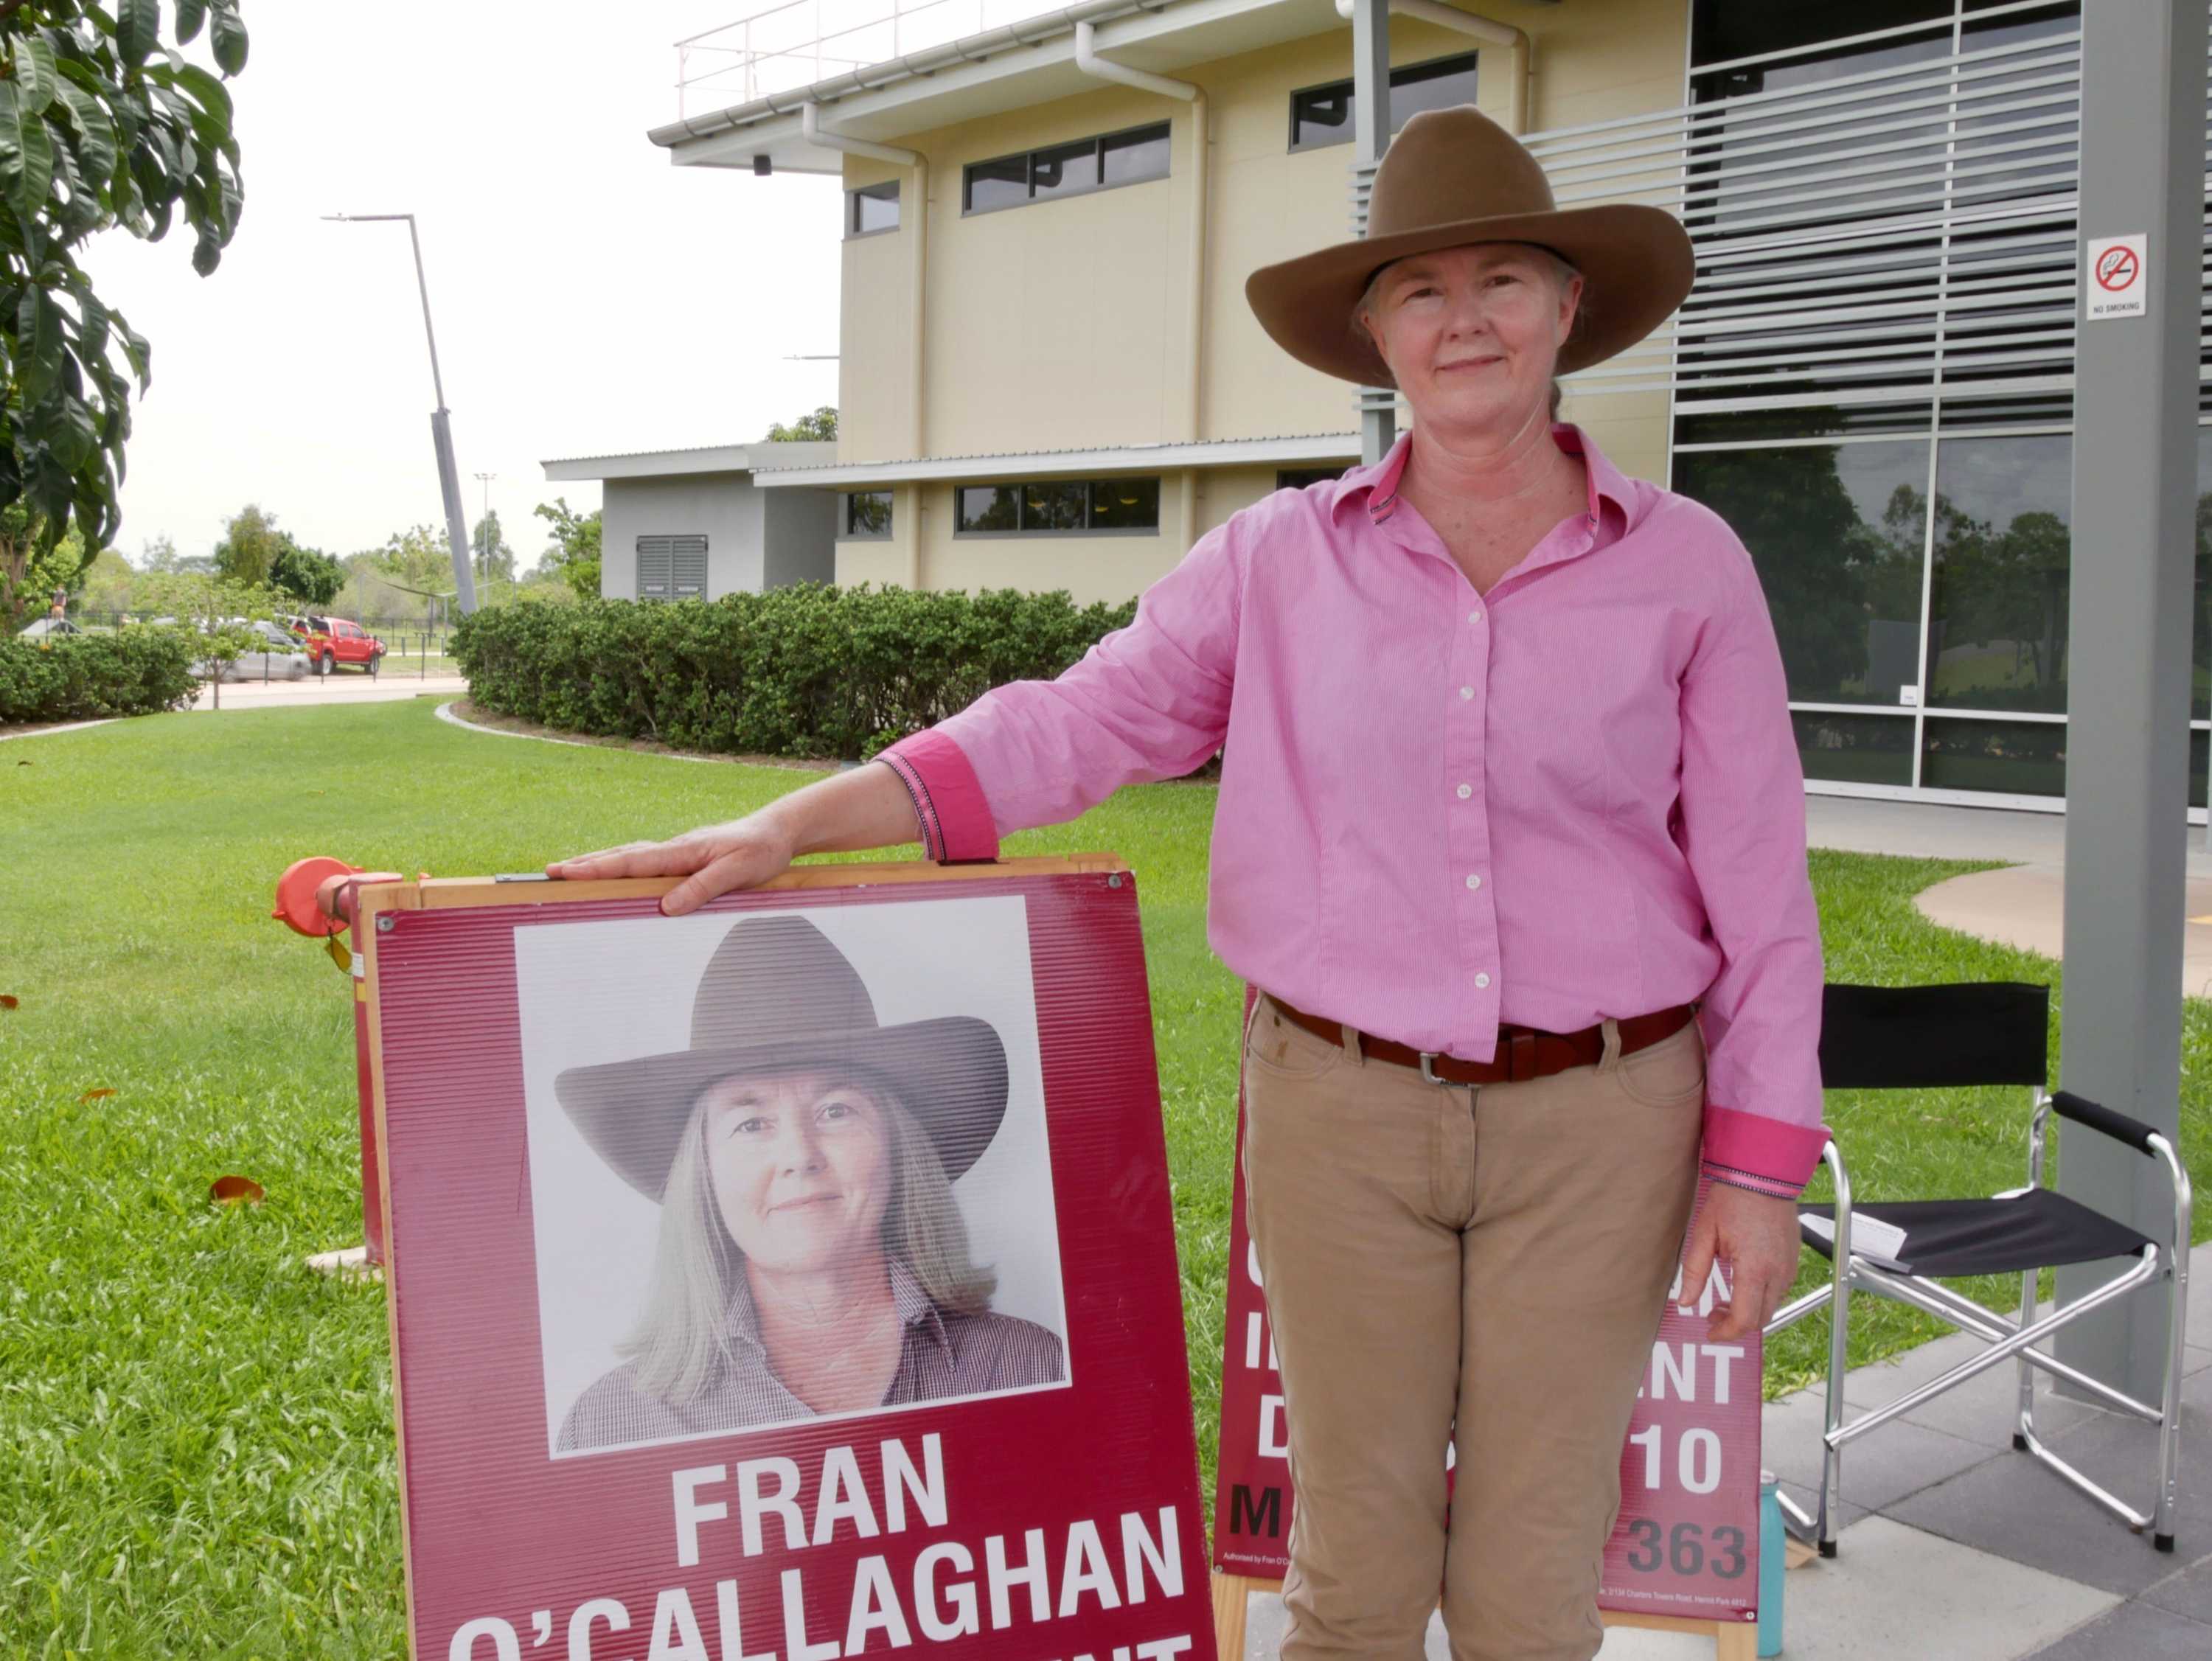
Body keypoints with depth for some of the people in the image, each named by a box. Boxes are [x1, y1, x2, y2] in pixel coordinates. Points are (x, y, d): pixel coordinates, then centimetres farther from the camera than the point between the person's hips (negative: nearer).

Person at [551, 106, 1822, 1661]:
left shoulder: (1689, 566, 0)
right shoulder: (1282, 557, 1)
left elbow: (1760, 891, 1)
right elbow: (1075, 725, -1)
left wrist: (1758, 1170, -2)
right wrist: (790, 824, -10)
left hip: (1596, 1122, 0)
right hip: (1341, 1109, 1)